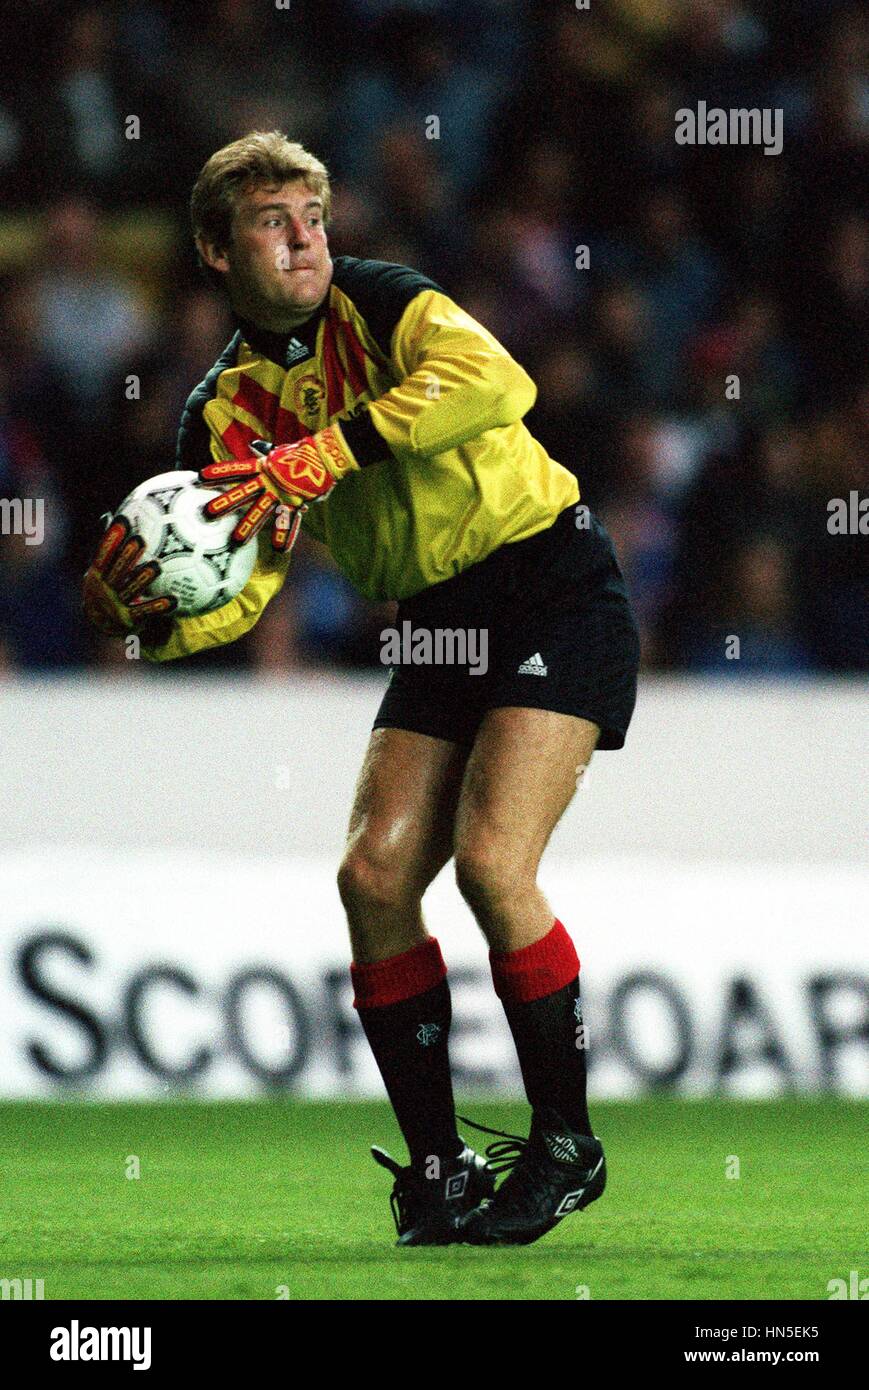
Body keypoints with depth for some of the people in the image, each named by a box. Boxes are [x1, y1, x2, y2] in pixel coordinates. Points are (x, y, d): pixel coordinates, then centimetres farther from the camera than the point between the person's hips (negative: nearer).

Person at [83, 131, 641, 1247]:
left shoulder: (379, 304, -9)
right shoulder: (223, 413, 5)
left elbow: (492, 380, -30)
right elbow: (239, 593, 2)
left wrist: (321, 454, -32)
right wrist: (145, 614, -20)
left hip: (554, 581, -6)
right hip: (439, 627, 6)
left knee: (491, 861, -19)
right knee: (373, 878, -7)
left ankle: (567, 1146, -2)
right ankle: (438, 1173, 4)